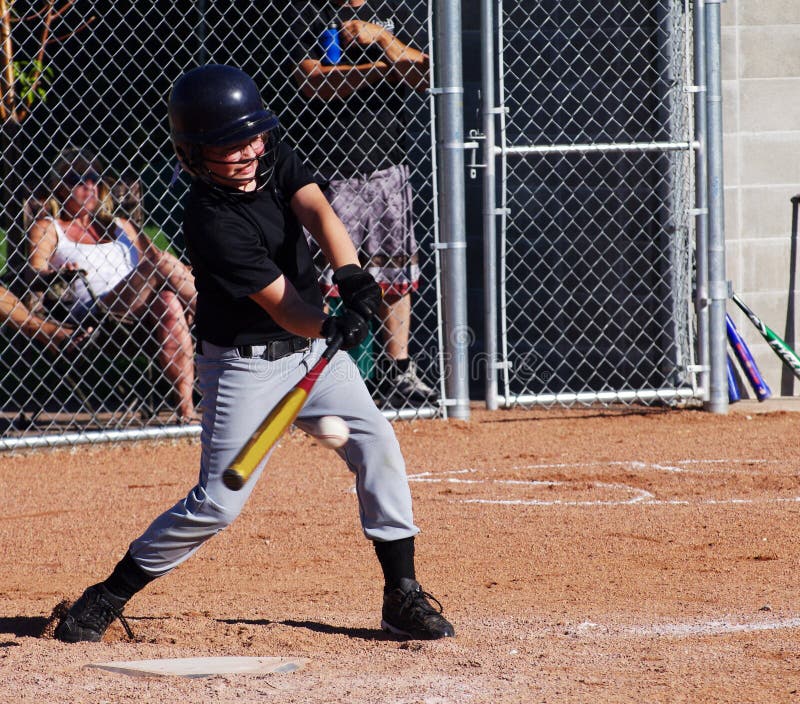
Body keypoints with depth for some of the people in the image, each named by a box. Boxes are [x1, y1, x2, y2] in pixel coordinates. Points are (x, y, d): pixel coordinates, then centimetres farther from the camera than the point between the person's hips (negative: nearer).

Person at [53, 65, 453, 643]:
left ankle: (403, 595, 1)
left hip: (313, 348, 6)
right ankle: (109, 595, 8)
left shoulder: (274, 158, -4)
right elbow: (280, 304, -27)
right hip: (248, 366, -6)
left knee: (377, 444, -6)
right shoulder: (212, 220, -25)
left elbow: (317, 211, -21)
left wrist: (352, 276, -39)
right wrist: (333, 327, -46)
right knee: (218, 503, -7)